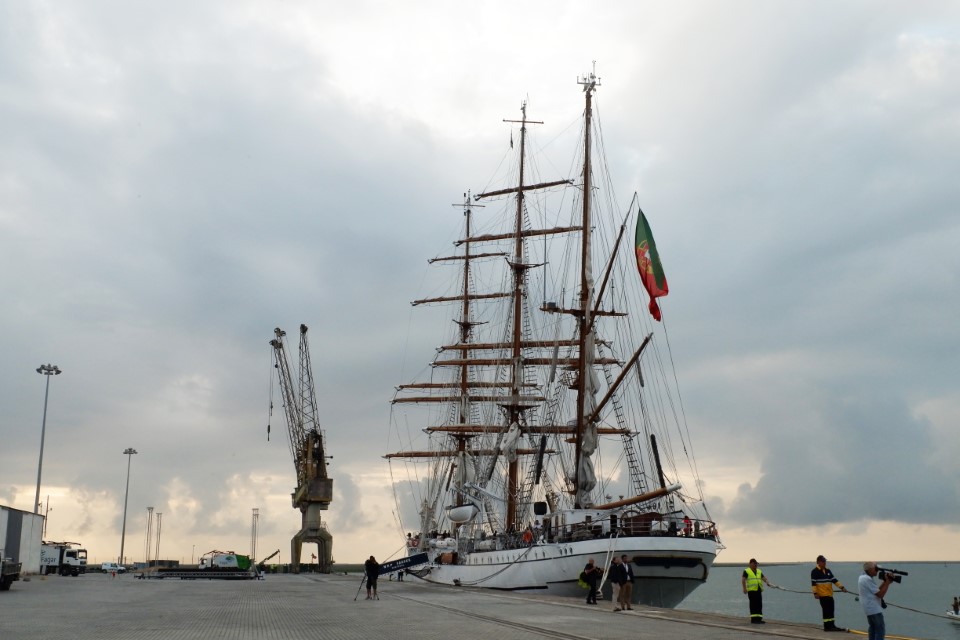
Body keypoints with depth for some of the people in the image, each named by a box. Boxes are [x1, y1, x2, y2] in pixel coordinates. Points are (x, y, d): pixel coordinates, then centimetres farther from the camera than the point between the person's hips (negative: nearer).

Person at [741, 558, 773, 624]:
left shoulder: (759, 571, 20)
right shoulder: (746, 571, 1)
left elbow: (764, 578, 12)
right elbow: (743, 580, -7)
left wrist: (767, 582, -8)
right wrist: (744, 588, -19)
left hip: (759, 590, 6)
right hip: (751, 590, -6)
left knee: (759, 605, 4)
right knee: (753, 605, -6)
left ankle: (759, 619, 7)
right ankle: (753, 619, -3)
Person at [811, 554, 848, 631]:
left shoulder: (828, 571, 16)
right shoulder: (815, 572, -6)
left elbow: (834, 580, 15)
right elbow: (813, 583, -11)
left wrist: (841, 587, 6)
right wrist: (815, 593, -17)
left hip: (829, 594, 7)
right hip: (822, 595, -7)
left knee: (831, 610, 9)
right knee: (826, 611, -7)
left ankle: (831, 625, 16)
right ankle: (827, 626, -3)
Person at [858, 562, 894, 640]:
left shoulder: (862, 577, 12)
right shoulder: (868, 579, -21)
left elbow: (877, 590, 11)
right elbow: (880, 594, -18)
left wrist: (885, 581, 1)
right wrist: (887, 583, -11)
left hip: (869, 608, 10)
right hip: (874, 609, -10)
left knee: (872, 629, 16)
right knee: (880, 630, -7)